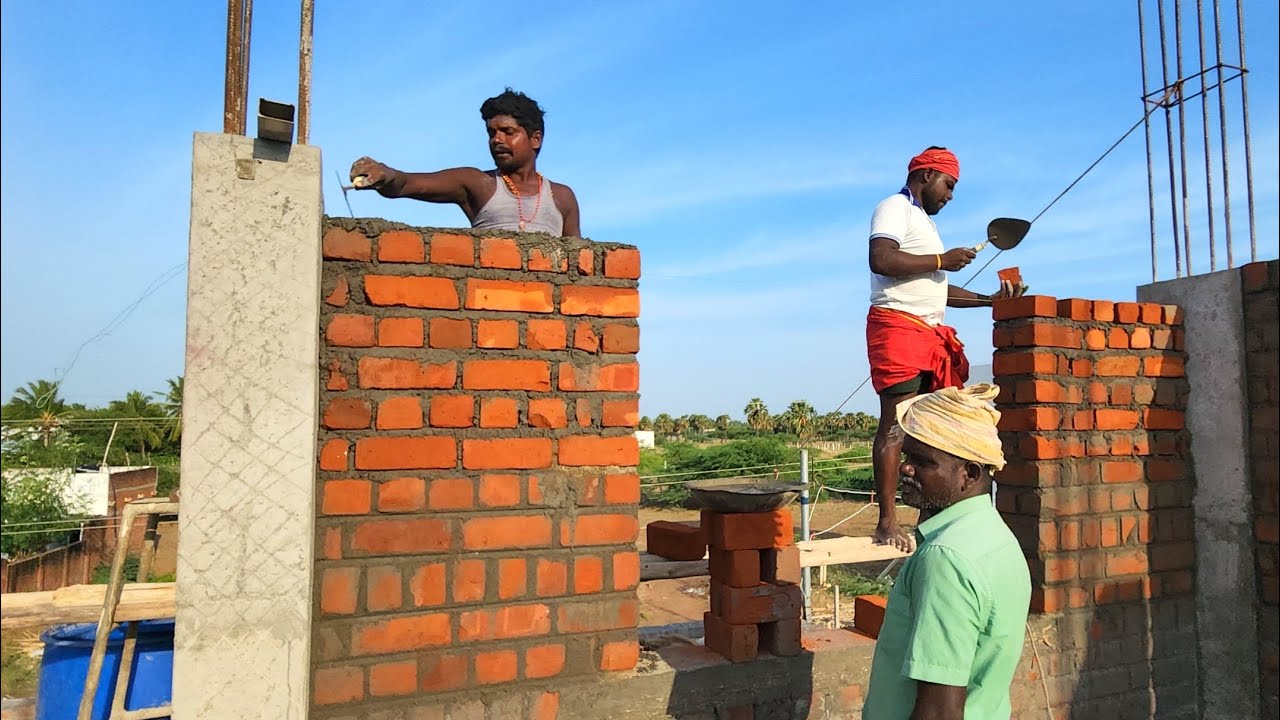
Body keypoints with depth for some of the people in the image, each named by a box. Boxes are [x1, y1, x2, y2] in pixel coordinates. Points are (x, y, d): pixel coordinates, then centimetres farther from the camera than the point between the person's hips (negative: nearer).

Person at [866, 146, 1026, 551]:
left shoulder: (923, 222, 29)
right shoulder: (895, 208, -1)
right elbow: (880, 260, -20)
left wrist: (991, 299, 23)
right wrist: (942, 260, -12)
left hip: (931, 334, 10)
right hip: (899, 326, -10)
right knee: (895, 424, -11)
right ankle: (887, 523, -10)